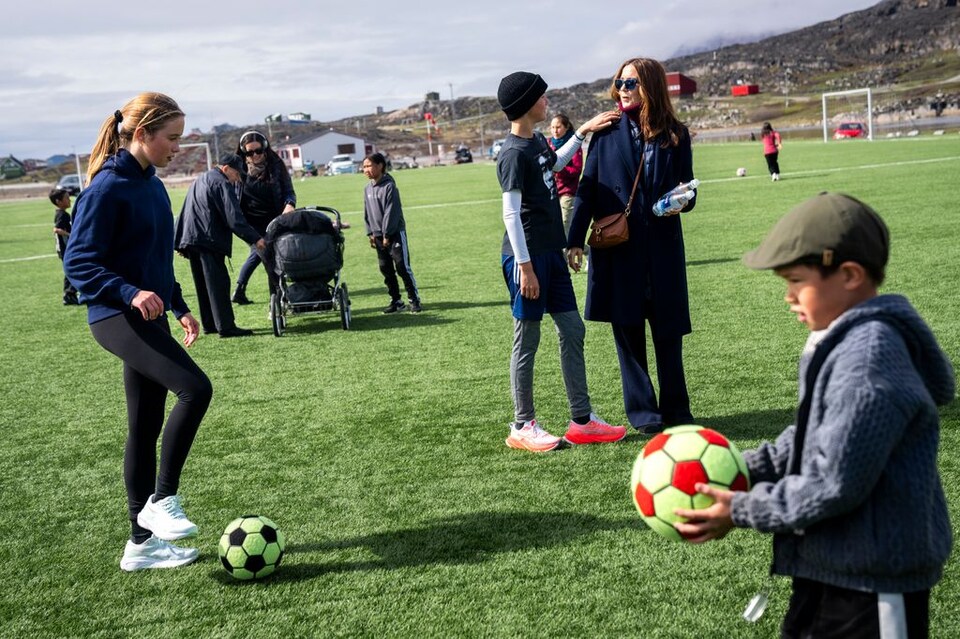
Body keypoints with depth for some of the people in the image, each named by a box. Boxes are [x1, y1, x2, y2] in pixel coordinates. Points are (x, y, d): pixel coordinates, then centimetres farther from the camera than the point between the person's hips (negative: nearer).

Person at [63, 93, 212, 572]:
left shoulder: (152, 185, 12)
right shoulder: (107, 188, -14)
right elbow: (78, 263, -15)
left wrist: (179, 307, 19)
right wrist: (131, 294, -27)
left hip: (148, 317, 9)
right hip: (117, 317, -9)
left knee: (146, 427, 11)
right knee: (195, 388, -23)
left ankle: (142, 543, 21)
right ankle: (161, 500, -6)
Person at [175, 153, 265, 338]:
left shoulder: (200, 180, 23)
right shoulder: (221, 184, -9)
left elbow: (186, 212, 25)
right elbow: (234, 217, -17)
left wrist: (180, 242, 27)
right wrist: (255, 239, -17)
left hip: (191, 238, 10)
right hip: (209, 240, -10)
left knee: (203, 285, 14)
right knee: (218, 284, -9)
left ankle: (209, 324, 18)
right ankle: (226, 327, -11)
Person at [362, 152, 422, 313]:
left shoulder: (389, 187, -13)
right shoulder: (367, 189, 10)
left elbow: (391, 212, -16)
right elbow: (367, 213, 15)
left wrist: (386, 235, -16)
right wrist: (370, 233, 8)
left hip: (395, 234, -7)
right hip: (379, 236, 7)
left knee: (403, 267, -8)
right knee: (386, 270, 8)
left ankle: (414, 300, -1)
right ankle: (396, 301, 16)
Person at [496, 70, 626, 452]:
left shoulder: (537, 142, 12)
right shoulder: (514, 153, -15)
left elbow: (555, 163, 36)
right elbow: (511, 213, -18)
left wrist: (583, 131, 31)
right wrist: (524, 265, -20)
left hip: (551, 253, 9)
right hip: (527, 256, -9)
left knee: (573, 331, 10)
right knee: (527, 342, 0)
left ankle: (582, 421, 17)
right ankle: (522, 428, 12)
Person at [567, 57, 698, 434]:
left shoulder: (675, 135, 4)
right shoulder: (608, 131, 2)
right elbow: (588, 187, 1)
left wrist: (683, 202, -14)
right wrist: (575, 240, -4)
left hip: (662, 245, 1)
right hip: (617, 245, -1)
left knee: (668, 330, 7)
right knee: (628, 330, 4)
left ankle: (676, 410, 20)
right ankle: (642, 411, 15)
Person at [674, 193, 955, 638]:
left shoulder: (867, 362, -26)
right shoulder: (847, 342, 6)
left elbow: (834, 485, -26)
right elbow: (812, 438, 15)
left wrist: (741, 511, -17)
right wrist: (743, 469, 4)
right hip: (833, 566, 10)